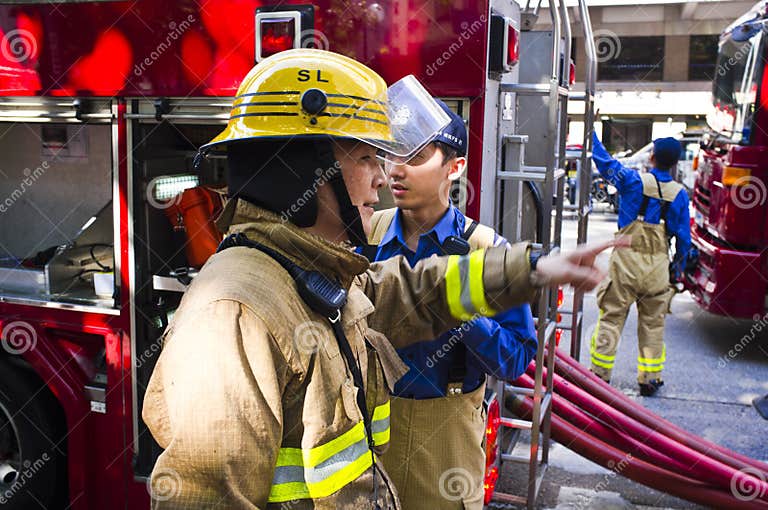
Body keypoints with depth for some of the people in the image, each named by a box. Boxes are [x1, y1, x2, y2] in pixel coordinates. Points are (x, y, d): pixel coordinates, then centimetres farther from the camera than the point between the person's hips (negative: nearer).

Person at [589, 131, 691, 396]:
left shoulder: (633, 180, -7)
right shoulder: (680, 194, 0)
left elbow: (604, 161, 3)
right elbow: (684, 237, 4)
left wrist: (591, 134, 16)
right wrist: (678, 269, 15)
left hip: (626, 261, -2)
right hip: (657, 267, 2)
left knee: (611, 319, 6)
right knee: (653, 325, 12)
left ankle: (599, 373, 9)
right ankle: (649, 378, 18)